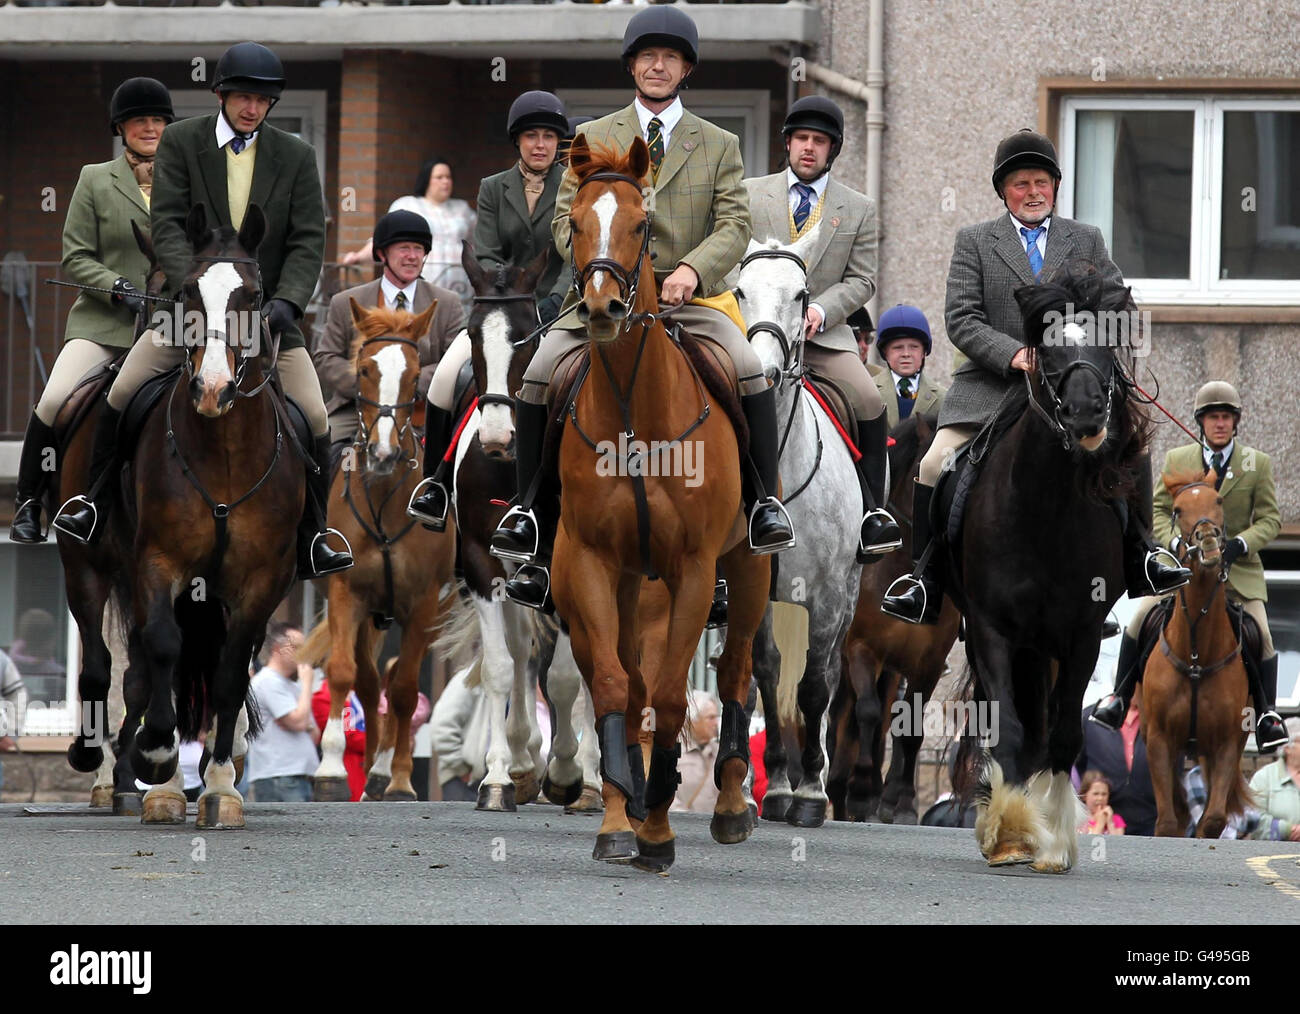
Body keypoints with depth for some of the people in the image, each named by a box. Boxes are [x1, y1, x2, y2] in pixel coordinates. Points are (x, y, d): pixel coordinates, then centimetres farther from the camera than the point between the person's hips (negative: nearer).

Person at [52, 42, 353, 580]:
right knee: (119, 397, -12)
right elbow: (167, 225, -10)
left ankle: (311, 542, 6)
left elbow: (308, 240, -3)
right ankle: (98, 509, 8)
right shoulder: (180, 142, -2)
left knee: (315, 421, -9)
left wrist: (286, 301, -20)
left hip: (266, 311, 1)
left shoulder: (296, 156, 1)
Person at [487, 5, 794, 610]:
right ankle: (534, 509, -10)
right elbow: (566, 219, 8)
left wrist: (692, 268, -19)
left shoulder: (719, 146, 13)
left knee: (751, 373, -27)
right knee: (535, 382, -22)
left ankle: (763, 499, -14)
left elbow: (734, 225, 1)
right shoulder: (593, 139, 15)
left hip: (688, 297, -1)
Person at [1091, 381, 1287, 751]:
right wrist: (1175, 541, -14)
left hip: (1239, 568, -1)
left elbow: (1270, 519, 0)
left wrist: (1240, 543, -18)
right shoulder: (1177, 460, 5)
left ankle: (1266, 715, 4)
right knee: (1140, 618, -15)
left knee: (1260, 633, -13)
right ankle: (1119, 698, -2)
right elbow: (1159, 510, 6)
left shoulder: (1258, 464, 2)